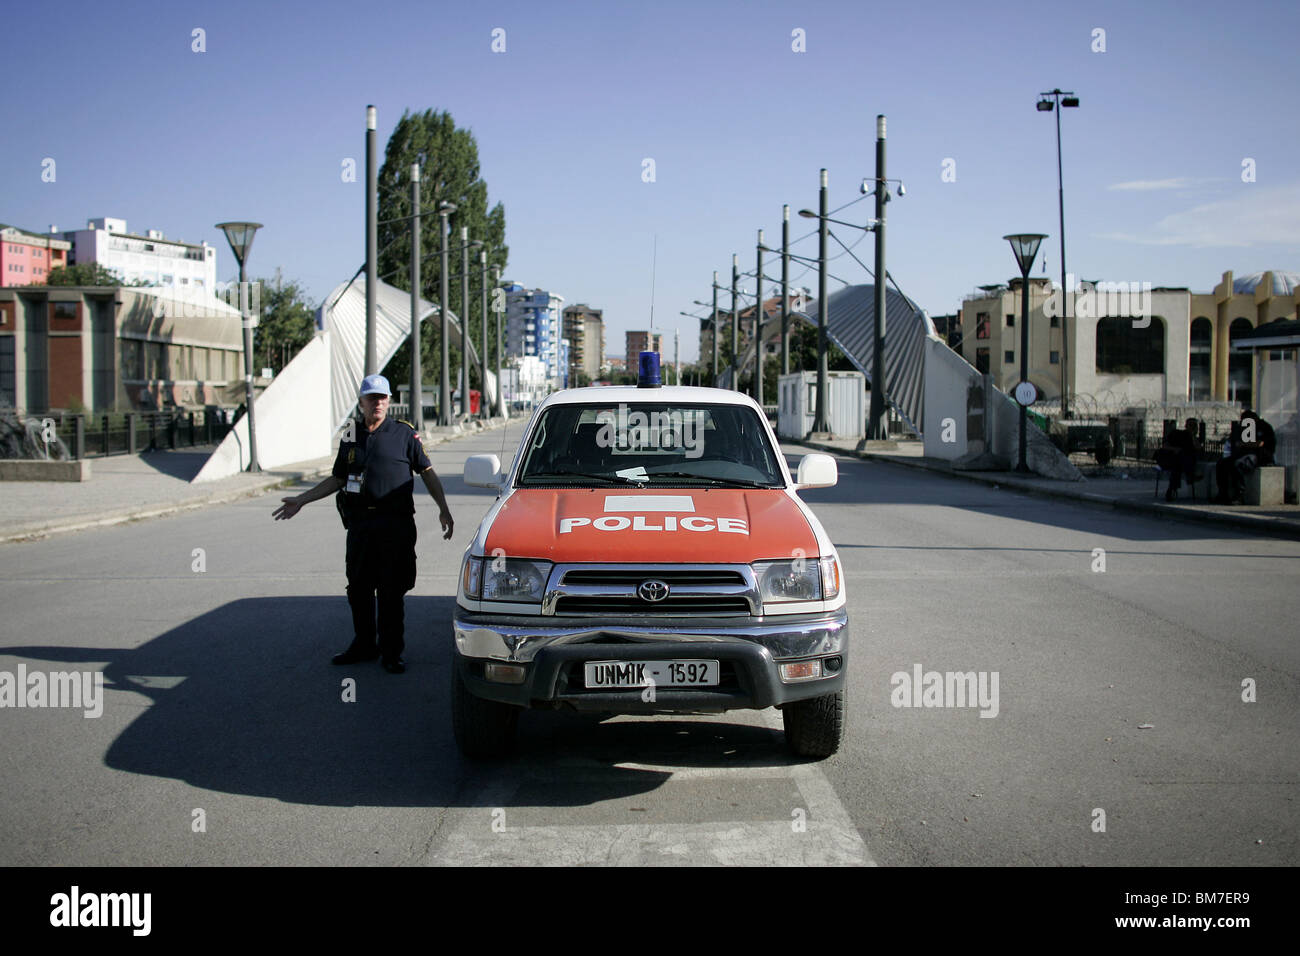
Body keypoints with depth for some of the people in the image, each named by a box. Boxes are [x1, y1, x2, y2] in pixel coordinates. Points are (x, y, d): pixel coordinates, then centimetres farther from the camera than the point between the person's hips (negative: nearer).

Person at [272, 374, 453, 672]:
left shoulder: (404, 434, 2)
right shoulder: (351, 438, 13)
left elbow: (427, 472, 5)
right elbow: (337, 479, 20)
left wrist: (443, 508, -4)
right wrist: (301, 500, 16)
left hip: (396, 525, -4)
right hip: (360, 523, 4)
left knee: (392, 593, 0)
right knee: (359, 589, 9)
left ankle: (392, 653, 10)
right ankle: (364, 645, 25)